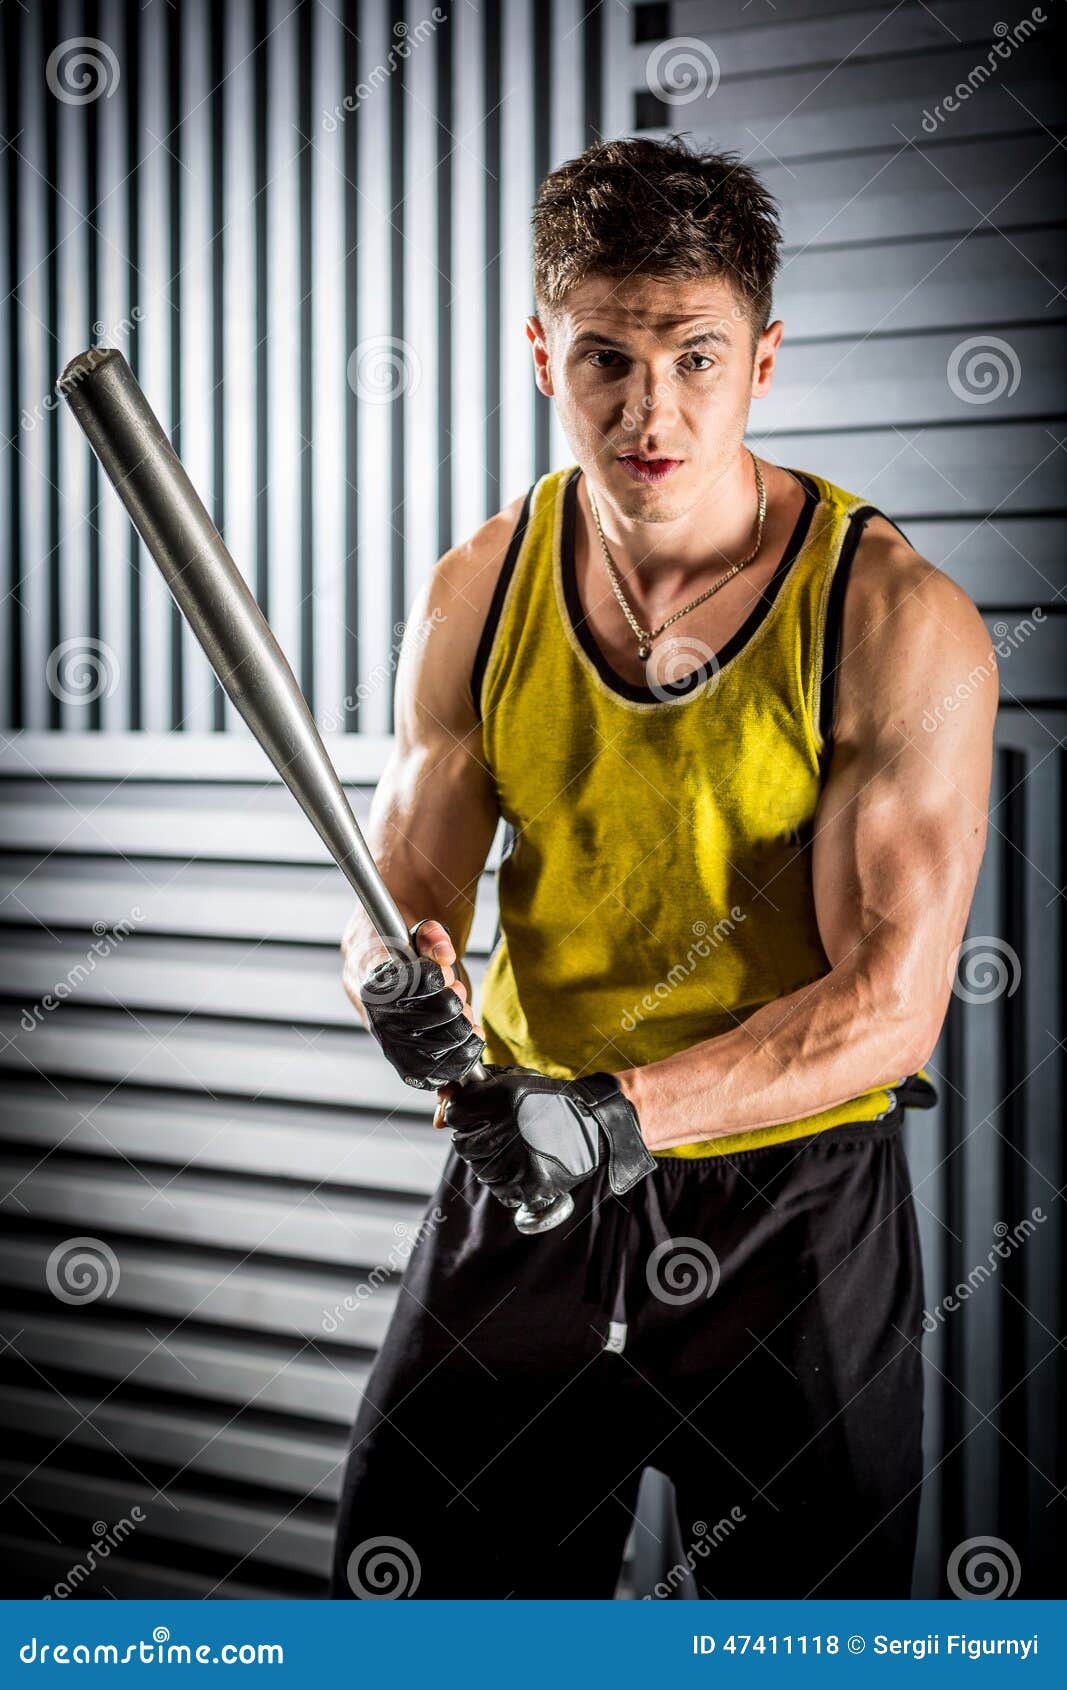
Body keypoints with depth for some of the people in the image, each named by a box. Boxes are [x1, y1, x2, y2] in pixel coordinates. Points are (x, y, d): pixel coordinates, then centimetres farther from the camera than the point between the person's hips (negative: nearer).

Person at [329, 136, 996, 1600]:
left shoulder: (901, 624, -16)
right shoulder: (476, 594, -2)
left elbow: (890, 1001, -19)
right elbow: (406, 888, 2)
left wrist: (622, 1111, -30)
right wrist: (399, 978, -23)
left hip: (795, 1202, -3)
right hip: (523, 1176, 3)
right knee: (400, 1588, 10)